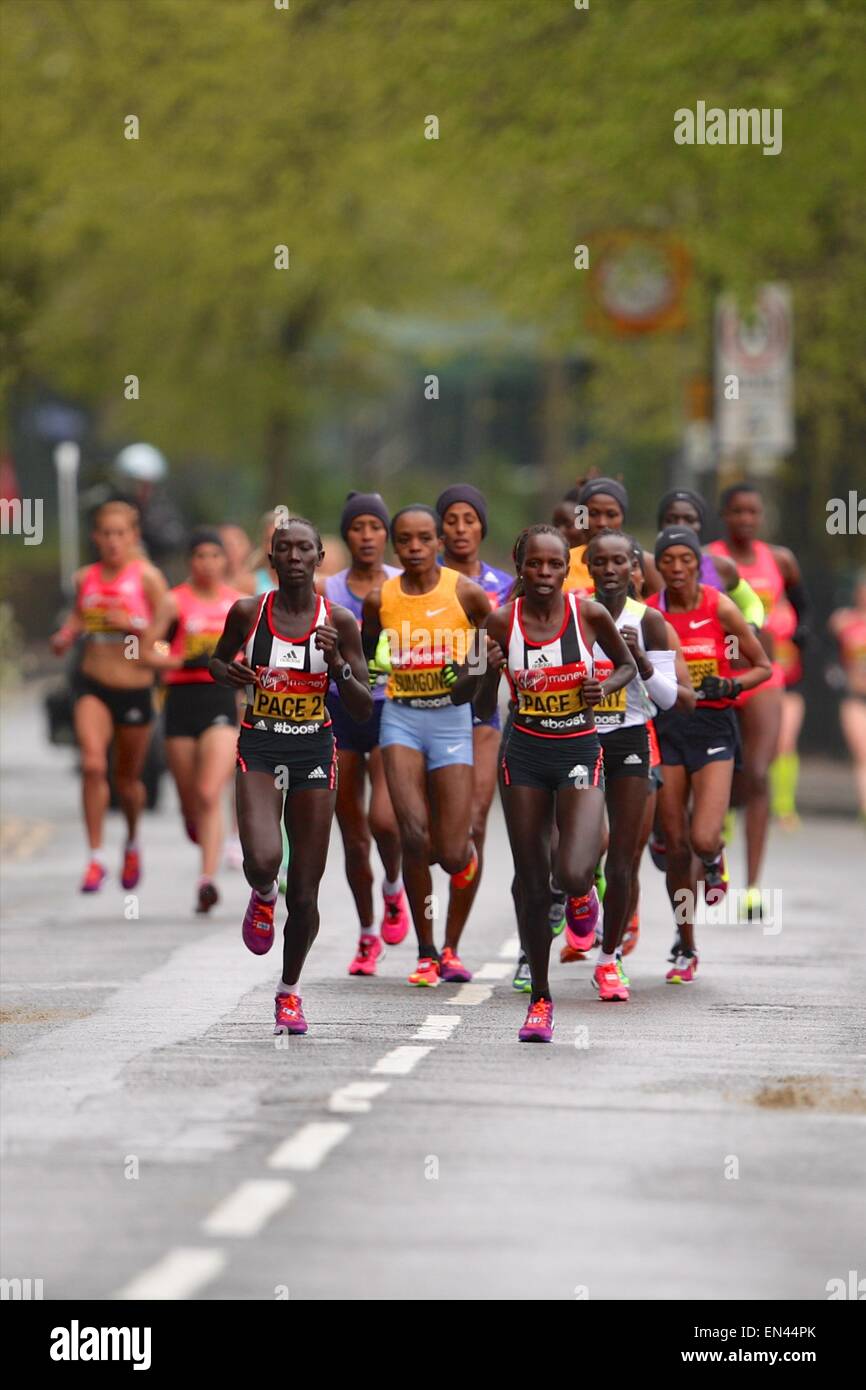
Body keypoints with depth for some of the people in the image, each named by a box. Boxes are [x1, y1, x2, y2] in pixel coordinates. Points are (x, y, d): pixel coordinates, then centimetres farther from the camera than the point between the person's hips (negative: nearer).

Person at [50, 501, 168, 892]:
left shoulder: (147, 577, -7)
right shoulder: (85, 578, 4)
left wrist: (132, 625, -22)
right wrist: (65, 637, 0)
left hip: (135, 688, -1)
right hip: (92, 685, 1)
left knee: (127, 779, 12)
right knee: (92, 764, -21)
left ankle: (133, 844, 42)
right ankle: (96, 857, -15)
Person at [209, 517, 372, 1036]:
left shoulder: (339, 621, -4)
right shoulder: (248, 612, -2)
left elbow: (363, 710, -2)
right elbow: (217, 660, 17)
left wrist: (337, 662, -18)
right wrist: (228, 672, -6)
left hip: (315, 751, 0)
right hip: (259, 746, 0)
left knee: (305, 892, 3)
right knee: (263, 860, -26)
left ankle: (290, 991, 26)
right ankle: (264, 896, 13)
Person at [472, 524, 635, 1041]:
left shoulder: (590, 614, -7)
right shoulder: (502, 623, -5)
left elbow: (626, 665, 11)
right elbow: (482, 710, 2)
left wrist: (604, 689, -9)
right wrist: (489, 674, -19)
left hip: (580, 752, -1)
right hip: (524, 752, 1)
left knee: (572, 876, -20)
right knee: (532, 887, 4)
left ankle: (584, 893, 19)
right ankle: (540, 999, 17)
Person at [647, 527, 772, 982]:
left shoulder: (720, 608, -5)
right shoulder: (647, 613, 0)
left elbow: (763, 667, 3)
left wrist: (730, 684, -14)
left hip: (713, 727, -2)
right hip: (665, 728, 2)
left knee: (703, 839, -18)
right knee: (676, 845, 3)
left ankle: (715, 860, 22)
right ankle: (686, 950, 16)